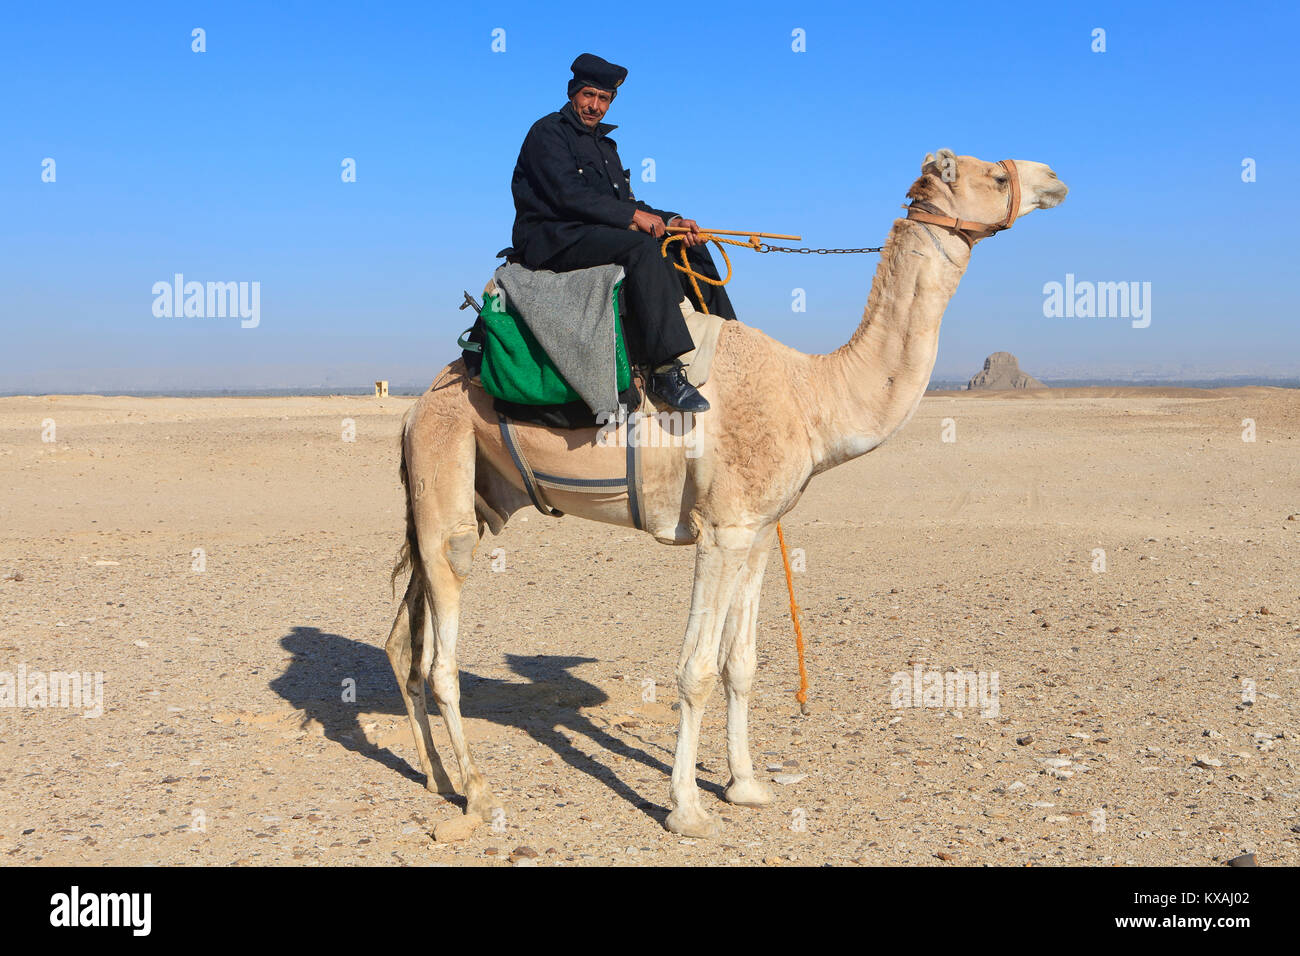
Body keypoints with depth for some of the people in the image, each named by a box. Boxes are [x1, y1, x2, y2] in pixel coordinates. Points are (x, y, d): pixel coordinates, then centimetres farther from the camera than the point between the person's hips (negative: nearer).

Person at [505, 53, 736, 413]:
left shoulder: (604, 144, 23)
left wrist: (670, 221, 0)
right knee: (640, 247, -34)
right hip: (554, 238, -9)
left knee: (690, 249, 2)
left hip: (598, 233, 9)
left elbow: (625, 202, 18)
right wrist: (631, 215, -17)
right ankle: (665, 369, -41)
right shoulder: (548, 132, -4)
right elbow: (567, 194, -17)